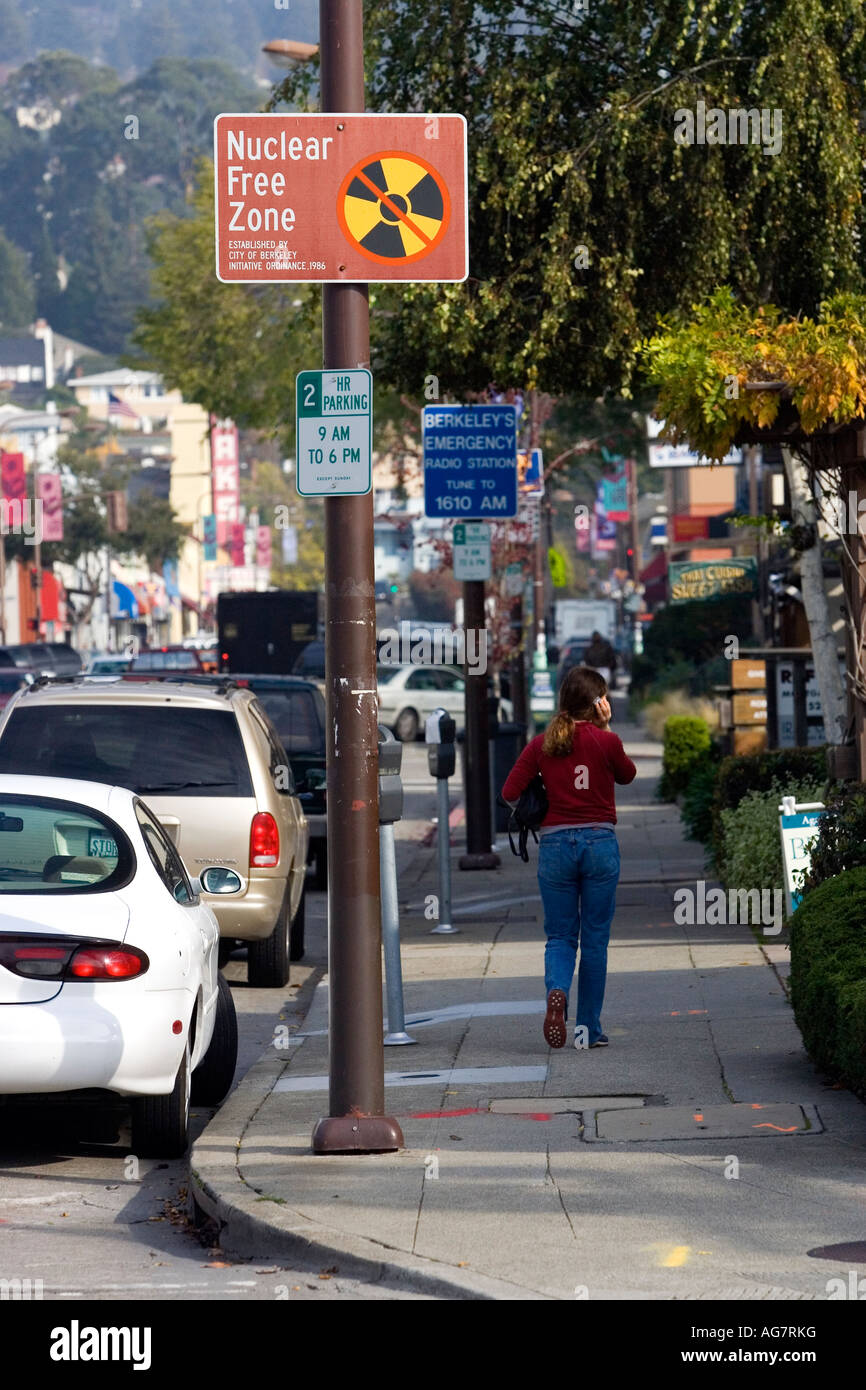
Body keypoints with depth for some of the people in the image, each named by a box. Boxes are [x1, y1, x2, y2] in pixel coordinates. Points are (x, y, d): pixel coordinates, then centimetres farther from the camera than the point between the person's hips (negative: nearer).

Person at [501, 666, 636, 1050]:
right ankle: (589, 1028, 10)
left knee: (560, 935, 10)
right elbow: (627, 775, 15)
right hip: (600, 842, -1)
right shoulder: (606, 742, -6)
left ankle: (557, 990, -21)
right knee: (595, 938, 8)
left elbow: (509, 792, -2)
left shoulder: (542, 745, 0)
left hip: (555, 844, 1)